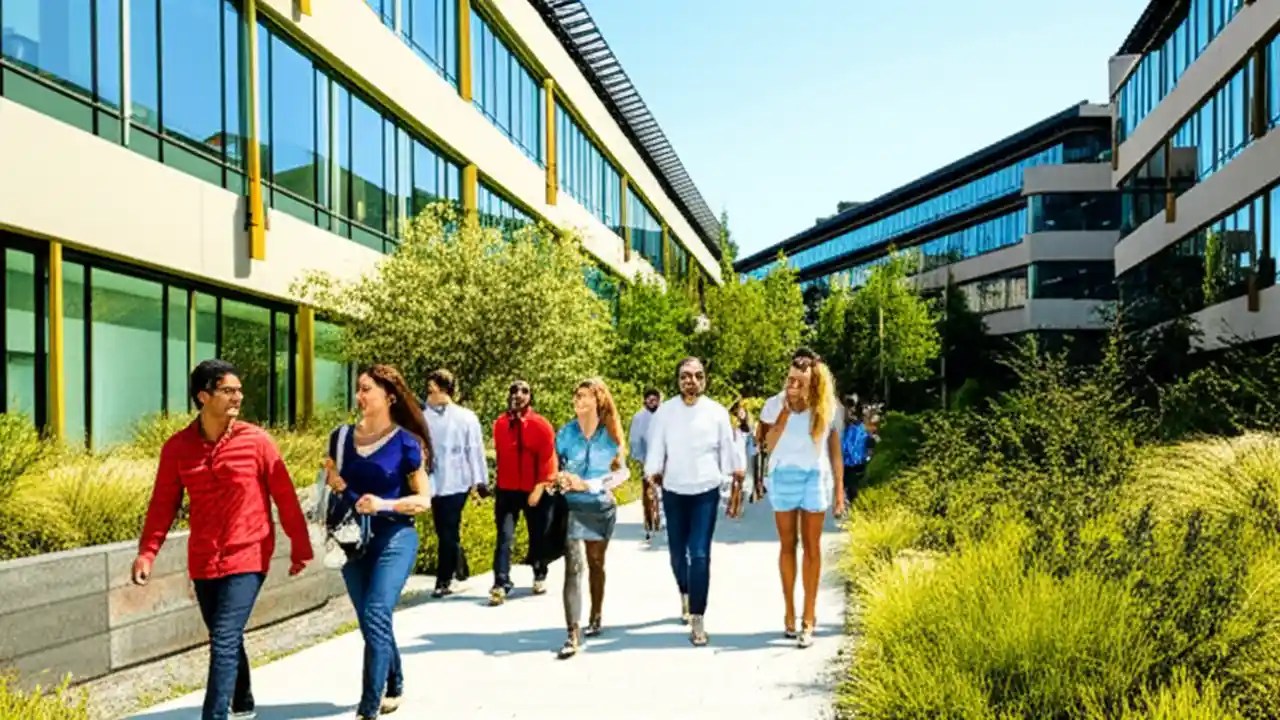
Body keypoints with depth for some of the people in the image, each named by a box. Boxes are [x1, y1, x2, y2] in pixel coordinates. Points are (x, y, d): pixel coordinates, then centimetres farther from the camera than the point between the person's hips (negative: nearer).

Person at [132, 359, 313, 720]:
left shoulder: (256, 440, -9)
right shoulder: (177, 447, -3)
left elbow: (285, 497, -3)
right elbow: (163, 504, 3)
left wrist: (300, 547, 1)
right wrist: (146, 553, -8)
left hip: (247, 558, -3)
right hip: (203, 562, 4)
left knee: (224, 642, -12)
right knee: (228, 639, 19)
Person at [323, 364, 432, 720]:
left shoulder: (406, 442, -8)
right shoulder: (342, 437, 4)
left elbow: (424, 499, -5)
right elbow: (331, 481, 17)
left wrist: (385, 504, -20)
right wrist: (332, 481, -6)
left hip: (394, 538, -5)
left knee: (376, 617, -15)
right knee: (372, 622, 15)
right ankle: (394, 688, 36)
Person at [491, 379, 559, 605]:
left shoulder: (541, 425, -9)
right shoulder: (500, 424, -3)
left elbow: (547, 459, -8)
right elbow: (501, 455, 3)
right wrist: (499, 482, 4)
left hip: (535, 490, 0)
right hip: (507, 489, 1)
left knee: (538, 536, 15)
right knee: (505, 537, -9)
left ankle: (539, 577, 36)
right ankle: (501, 585, -9)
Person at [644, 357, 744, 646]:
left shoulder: (717, 412, -3)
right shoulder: (665, 411, -4)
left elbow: (727, 449, 3)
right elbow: (656, 446, -3)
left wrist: (736, 474, 7)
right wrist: (653, 473, -6)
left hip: (706, 491, -1)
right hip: (673, 491, 1)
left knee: (700, 554, -9)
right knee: (677, 552, 12)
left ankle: (697, 619, -2)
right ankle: (685, 595, 42)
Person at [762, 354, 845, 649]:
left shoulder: (827, 408, -1)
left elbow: (835, 451, 4)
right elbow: (769, 445, -9)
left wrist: (840, 490, 2)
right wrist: (785, 413, -16)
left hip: (815, 479, -1)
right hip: (783, 478, 1)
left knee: (811, 547, 2)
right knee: (787, 545, 8)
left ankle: (808, 619, 6)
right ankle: (789, 612, 18)